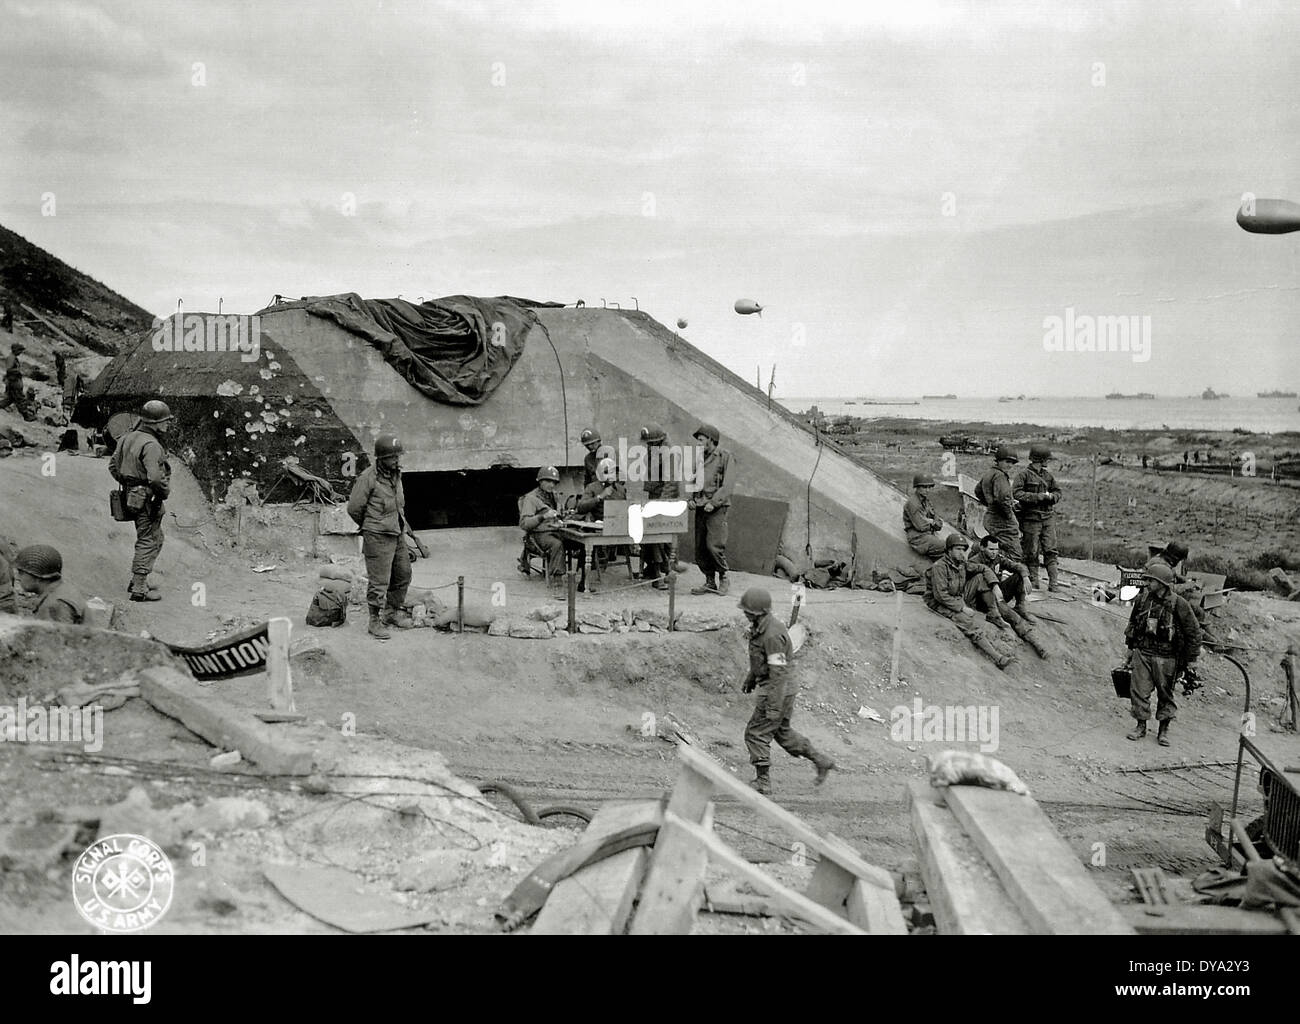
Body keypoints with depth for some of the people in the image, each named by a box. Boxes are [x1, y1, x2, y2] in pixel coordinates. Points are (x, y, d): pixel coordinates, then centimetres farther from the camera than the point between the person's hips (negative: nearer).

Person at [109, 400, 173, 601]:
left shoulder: (129, 437, 8)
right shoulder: (151, 445, -22)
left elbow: (113, 465, 17)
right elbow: (155, 477, -31)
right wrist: (165, 491, -13)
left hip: (132, 495, 9)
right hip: (148, 499, -9)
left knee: (156, 538, 21)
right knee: (148, 542, -1)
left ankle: (137, 580, 27)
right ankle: (139, 589, 2)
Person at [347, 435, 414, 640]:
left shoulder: (396, 474, 8)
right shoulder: (368, 478, -17)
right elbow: (354, 508, -11)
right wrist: (368, 526, 4)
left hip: (398, 534, 8)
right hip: (378, 537, -8)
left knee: (403, 575, 16)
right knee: (378, 581, -4)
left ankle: (393, 612, 32)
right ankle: (375, 622, 5)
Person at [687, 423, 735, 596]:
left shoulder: (726, 457, -2)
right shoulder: (701, 459, 19)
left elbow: (728, 485, -10)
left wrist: (713, 502, -18)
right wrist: (691, 499, 6)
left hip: (717, 509, -7)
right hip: (701, 509, 7)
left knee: (714, 545, -16)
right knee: (700, 548, 2)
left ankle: (723, 578, 2)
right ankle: (710, 582, 10)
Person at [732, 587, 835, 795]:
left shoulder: (772, 635, -27)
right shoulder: (762, 625, 4)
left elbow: (778, 673, -27)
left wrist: (774, 707, -25)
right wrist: (750, 677, 31)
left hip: (778, 690, -10)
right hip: (773, 687, 10)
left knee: (756, 733, 0)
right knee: (782, 732, 21)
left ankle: (763, 782, 10)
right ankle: (821, 761, 28)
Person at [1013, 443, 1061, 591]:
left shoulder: (1048, 474, 12)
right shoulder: (1024, 474, -5)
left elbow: (1058, 491, 20)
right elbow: (1016, 493, -15)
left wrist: (1051, 496, -4)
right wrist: (1037, 497, -18)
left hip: (1048, 517, 4)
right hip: (1031, 518, -4)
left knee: (1050, 550, -1)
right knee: (1032, 552, 1)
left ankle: (1053, 583, -1)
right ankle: (1033, 583, 9)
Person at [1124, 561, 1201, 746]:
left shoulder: (1177, 604, -11)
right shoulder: (1142, 599, 1)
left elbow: (1193, 632, -4)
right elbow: (1132, 624, 18)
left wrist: (1191, 659, -2)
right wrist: (1130, 647, 19)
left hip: (1165, 658, -3)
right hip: (1141, 653, 3)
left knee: (1165, 694, 8)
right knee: (1139, 691, 1)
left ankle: (1164, 730, 18)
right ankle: (1141, 726, 14)